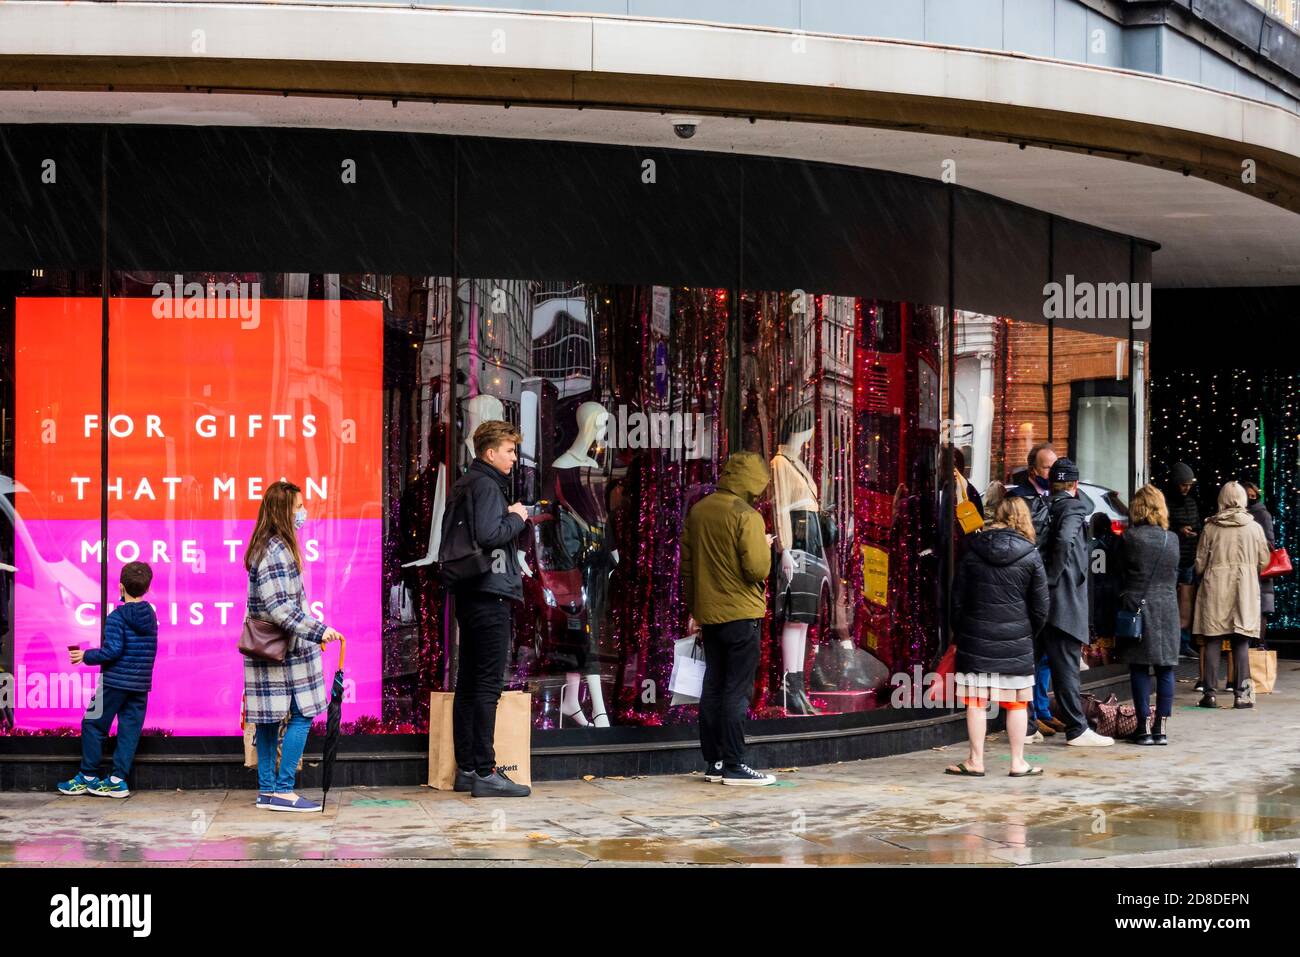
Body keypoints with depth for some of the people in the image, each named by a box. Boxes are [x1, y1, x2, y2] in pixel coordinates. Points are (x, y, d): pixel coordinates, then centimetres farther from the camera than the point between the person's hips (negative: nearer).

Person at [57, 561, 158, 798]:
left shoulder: (117, 617, -13)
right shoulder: (150, 616, 8)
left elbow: (112, 650, -18)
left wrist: (86, 656, -8)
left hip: (115, 681, -6)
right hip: (141, 683, 6)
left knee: (93, 725, 5)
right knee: (130, 729, 6)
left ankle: (88, 777, 9)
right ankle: (118, 779, 4)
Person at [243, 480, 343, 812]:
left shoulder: (267, 547, 15)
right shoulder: (276, 552, -17)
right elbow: (279, 608, -23)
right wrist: (319, 630, -22)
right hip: (285, 650, -10)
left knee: (269, 718, 10)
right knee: (302, 714, -6)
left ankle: (267, 790, 14)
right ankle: (283, 790, -6)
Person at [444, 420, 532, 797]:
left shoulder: (462, 486, 17)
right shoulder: (487, 486, -12)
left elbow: (449, 538, 18)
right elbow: (489, 535, -25)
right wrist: (517, 517, -8)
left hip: (468, 595, 10)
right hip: (490, 596, -10)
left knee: (468, 684, 11)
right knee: (488, 685, -9)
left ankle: (466, 769, 15)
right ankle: (485, 773, -9)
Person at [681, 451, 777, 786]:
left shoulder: (698, 511, 7)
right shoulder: (747, 516, -15)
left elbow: (686, 563, 13)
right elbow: (758, 569, -19)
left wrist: (693, 608, 21)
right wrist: (765, 547, 1)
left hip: (709, 613, 7)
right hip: (741, 614, -7)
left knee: (713, 686, 12)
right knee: (737, 690, -4)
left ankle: (713, 761, 16)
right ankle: (733, 765, -4)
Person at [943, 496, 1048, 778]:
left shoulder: (973, 551, 1)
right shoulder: (1030, 555, -3)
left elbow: (957, 597, 6)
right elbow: (1041, 606, 1)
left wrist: (959, 631, 16)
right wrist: (1030, 633, 16)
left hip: (976, 636, 1)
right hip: (1016, 639, -1)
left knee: (976, 700, 5)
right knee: (1017, 702, 8)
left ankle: (976, 761, 7)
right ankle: (1018, 762, 11)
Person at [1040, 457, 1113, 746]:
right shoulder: (1074, 507, -7)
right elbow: (1064, 540, -24)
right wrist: (1052, 578, -15)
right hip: (1063, 600, -7)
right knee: (1066, 665, -6)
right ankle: (1077, 729, -3)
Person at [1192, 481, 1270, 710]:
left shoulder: (1210, 527, -3)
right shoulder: (1254, 528, -1)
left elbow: (1200, 563, 1)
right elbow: (1263, 562, 5)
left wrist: (1203, 574, 23)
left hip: (1215, 589, 0)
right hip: (1245, 589, 1)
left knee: (1212, 642, 4)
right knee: (1240, 643, 4)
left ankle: (1210, 693, 3)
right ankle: (1242, 693, 0)